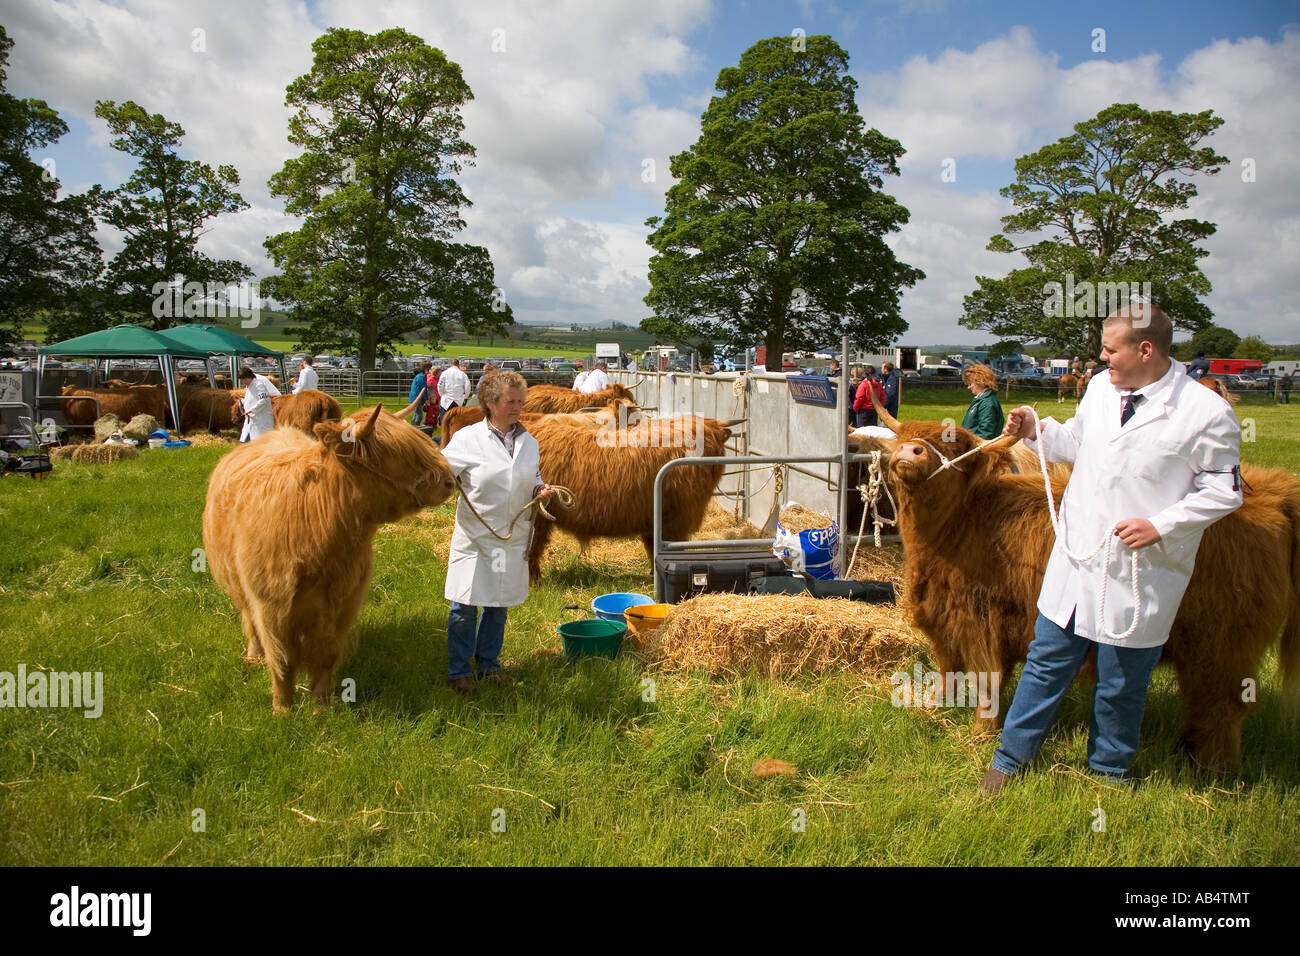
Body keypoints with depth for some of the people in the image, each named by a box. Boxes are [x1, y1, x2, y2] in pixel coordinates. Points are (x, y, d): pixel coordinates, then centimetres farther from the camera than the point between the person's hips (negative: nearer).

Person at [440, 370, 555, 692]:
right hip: (474, 536, -4)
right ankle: (458, 671, 17)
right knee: (465, 606, 1)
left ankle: (488, 664, 31)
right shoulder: (467, 439, -8)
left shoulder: (528, 442, 6)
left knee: (499, 605, 14)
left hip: (513, 538, 4)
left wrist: (540, 491, -3)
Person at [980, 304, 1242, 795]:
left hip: (1140, 574, -4)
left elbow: (1224, 490, -7)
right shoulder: (1100, 387, 4)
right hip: (1076, 557, 4)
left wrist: (1160, 524, -15)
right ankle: (1010, 759, 28)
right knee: (1047, 663, 13)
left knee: (1122, 681, 12)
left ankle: (1109, 771, 35)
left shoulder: (1207, 412, -12)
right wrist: (1037, 431, 3)